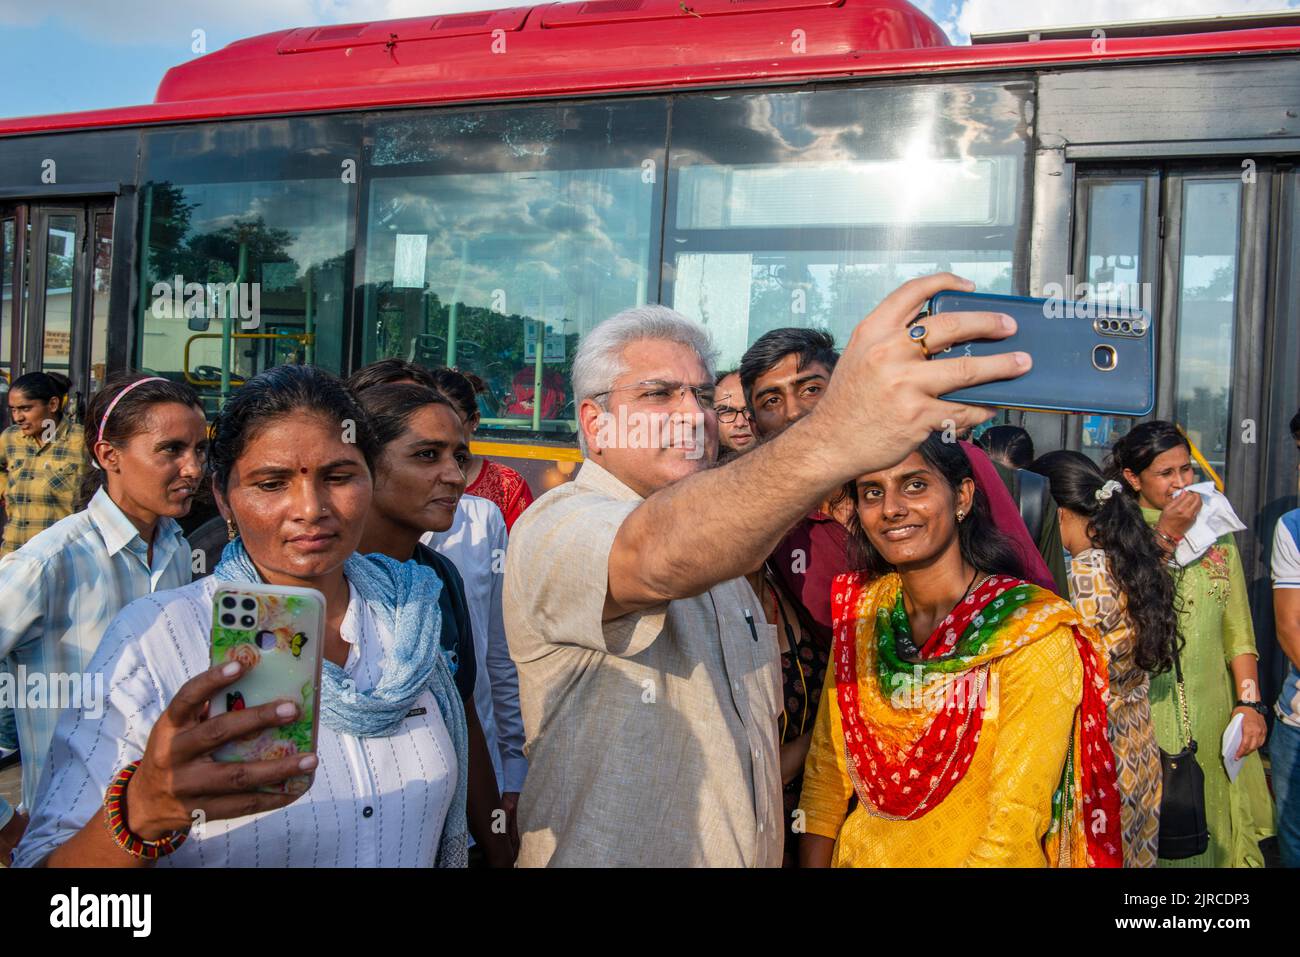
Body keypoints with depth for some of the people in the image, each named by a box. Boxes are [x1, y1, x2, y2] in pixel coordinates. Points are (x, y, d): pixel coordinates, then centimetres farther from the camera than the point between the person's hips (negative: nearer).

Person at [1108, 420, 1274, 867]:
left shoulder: (1215, 530, 12)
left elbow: (1238, 624, 11)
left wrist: (1250, 701, 2)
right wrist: (1167, 536, -17)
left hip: (1212, 711, 4)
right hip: (1143, 709, -4)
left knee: (1213, 831, 9)